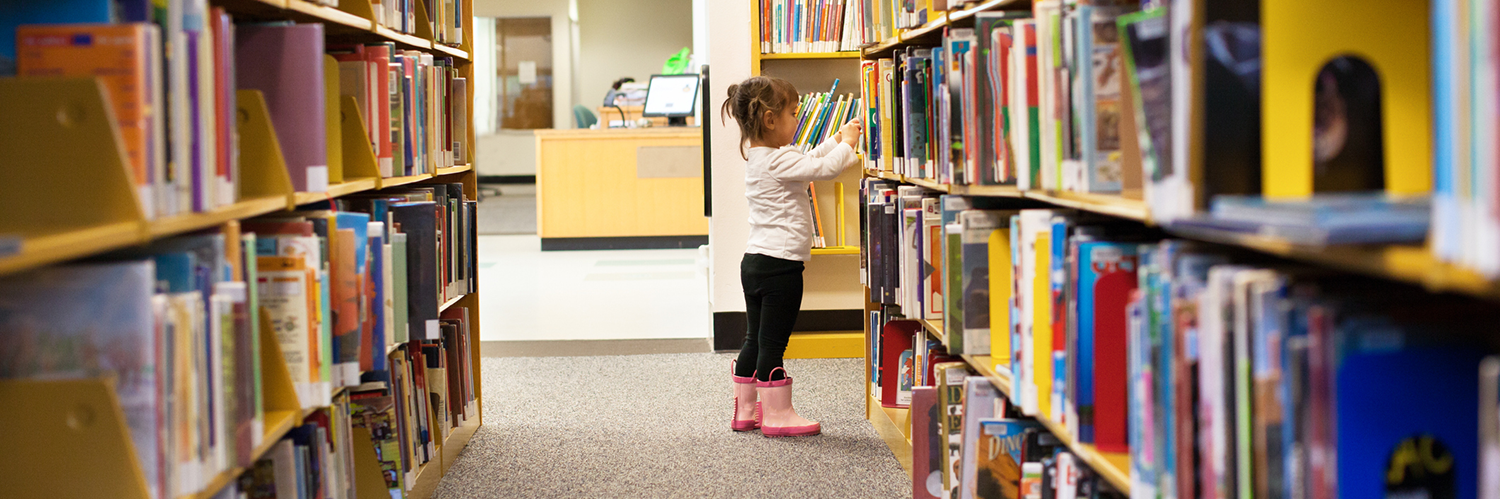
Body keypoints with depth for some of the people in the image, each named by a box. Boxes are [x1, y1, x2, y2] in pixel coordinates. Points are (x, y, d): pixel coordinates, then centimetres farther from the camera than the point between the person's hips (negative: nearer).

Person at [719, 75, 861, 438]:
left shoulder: (756, 158, 13)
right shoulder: (779, 160, -17)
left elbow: (808, 160, 26)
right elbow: (823, 169, -18)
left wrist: (837, 139, 26)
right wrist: (847, 144, -2)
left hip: (755, 262, 10)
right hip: (779, 265, -10)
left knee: (755, 340, 15)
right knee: (772, 343, -3)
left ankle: (746, 410, 22)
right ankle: (777, 415, 4)